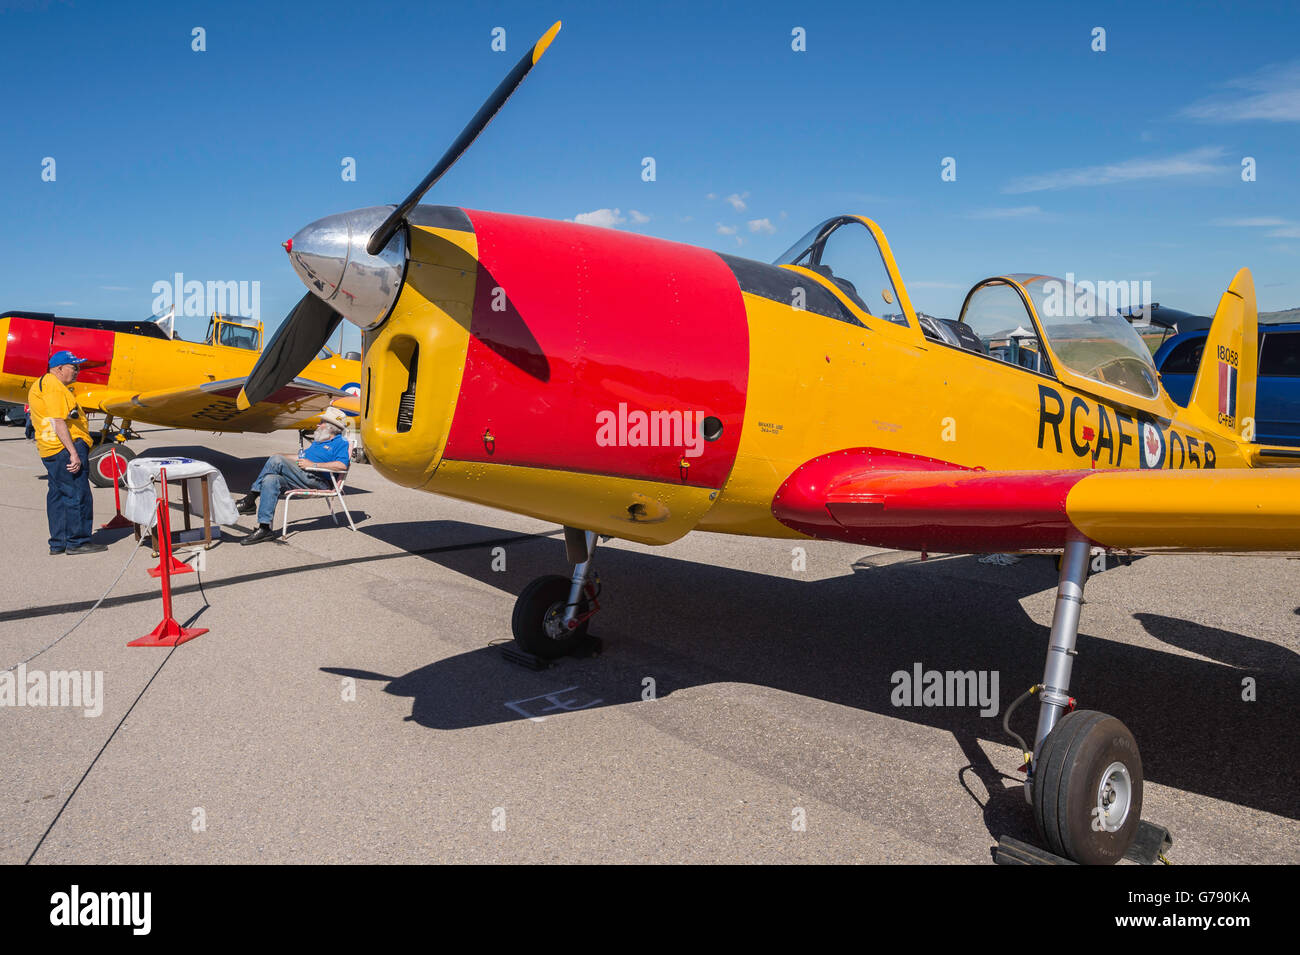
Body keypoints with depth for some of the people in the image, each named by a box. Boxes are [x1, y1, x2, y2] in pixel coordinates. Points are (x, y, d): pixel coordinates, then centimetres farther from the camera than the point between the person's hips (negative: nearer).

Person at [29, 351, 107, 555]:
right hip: (66, 447, -11)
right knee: (77, 495, -6)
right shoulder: (54, 387, -12)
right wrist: (73, 453, -24)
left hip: (51, 450, 11)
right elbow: (58, 422, -21)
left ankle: (58, 543, 18)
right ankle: (77, 542, -1)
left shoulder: (43, 383, 22)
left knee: (58, 495, 13)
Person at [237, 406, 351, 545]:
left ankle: (250, 499, -16)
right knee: (270, 480, -20)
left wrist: (313, 464, -16)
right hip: (300, 479, 8)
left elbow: (342, 465, -16)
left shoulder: (340, 443, 2)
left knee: (276, 460, -21)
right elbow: (301, 458, 35)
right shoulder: (317, 441, 33)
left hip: (316, 480, -8)